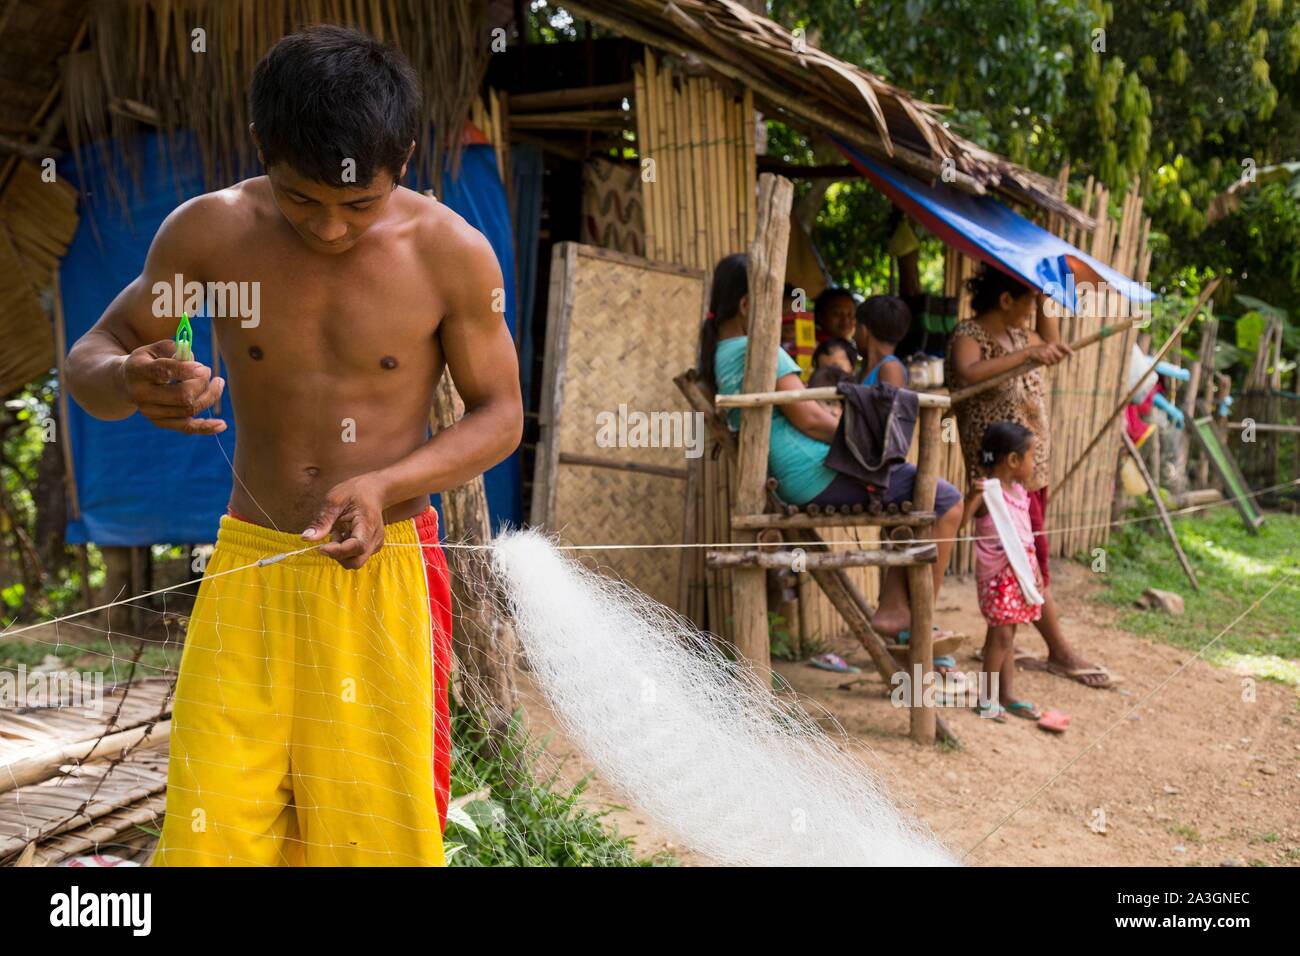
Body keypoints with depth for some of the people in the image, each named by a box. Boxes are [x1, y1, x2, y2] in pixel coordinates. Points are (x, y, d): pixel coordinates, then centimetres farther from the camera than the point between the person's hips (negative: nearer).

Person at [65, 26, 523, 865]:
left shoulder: (452, 253, -9)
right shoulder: (210, 232, -6)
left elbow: (500, 415, -1)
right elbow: (88, 357, 4)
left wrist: (385, 483, -18)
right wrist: (128, 382, -22)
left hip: (385, 573, -1)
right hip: (249, 564, 1)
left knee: (381, 829, 5)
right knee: (207, 829, 0)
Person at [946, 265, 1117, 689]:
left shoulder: (1017, 332, 11)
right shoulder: (968, 335, -15)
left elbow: (1052, 346, 29)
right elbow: (968, 373, -36)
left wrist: (1044, 304, 14)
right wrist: (1026, 353, -37)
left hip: (1032, 468, 9)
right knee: (1032, 559, -5)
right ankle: (1061, 653, 4)